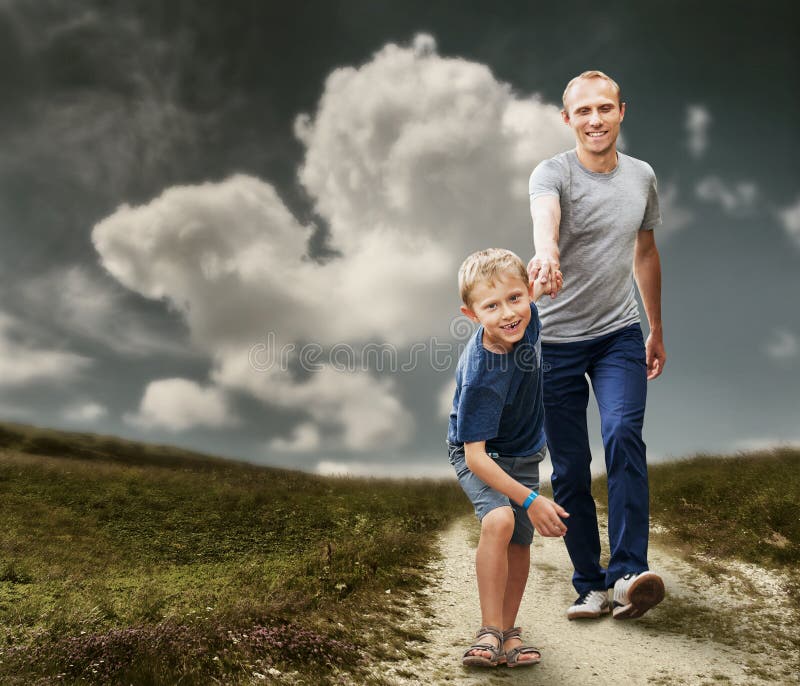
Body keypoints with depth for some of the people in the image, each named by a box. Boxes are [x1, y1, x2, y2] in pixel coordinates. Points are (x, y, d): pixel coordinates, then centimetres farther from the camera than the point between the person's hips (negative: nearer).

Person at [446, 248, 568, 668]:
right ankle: (490, 631, -16)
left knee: (520, 543, 7)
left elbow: (533, 288, 8)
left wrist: (543, 279, -12)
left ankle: (508, 633, 24)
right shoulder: (479, 377, -37)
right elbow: (476, 455, -33)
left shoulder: (524, 317, -21)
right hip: (479, 456, -6)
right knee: (499, 520, -31)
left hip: (523, 453, 6)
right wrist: (530, 500, -35)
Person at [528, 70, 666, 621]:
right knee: (570, 470, 2)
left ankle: (630, 574, -16)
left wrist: (657, 333, 22)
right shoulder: (553, 173, -7)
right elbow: (545, 214, -32)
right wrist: (546, 252, -57)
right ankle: (590, 585, 15)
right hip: (557, 341, -2)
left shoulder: (642, 177, 8)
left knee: (624, 437, -22)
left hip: (620, 334, 3)